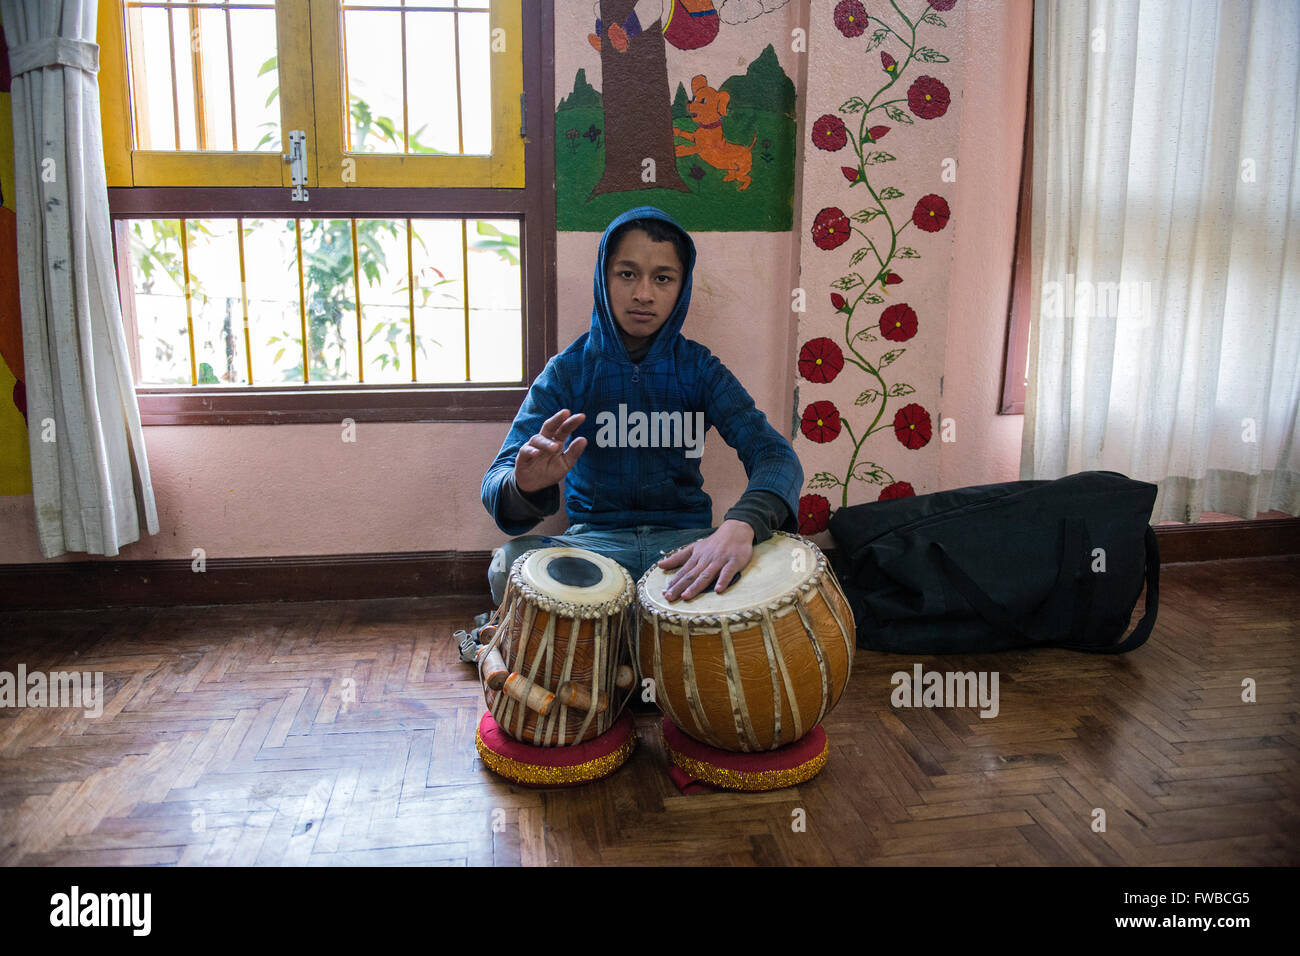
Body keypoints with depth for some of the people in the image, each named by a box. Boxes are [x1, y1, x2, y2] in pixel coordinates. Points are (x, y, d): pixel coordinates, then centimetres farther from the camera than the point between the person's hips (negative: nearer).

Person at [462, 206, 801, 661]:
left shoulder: (698, 368, 2)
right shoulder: (568, 371, -1)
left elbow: (775, 454, -13)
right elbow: (496, 485, -10)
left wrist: (742, 524, -38)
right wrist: (524, 485, -38)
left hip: (685, 541, 2)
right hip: (594, 538, -1)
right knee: (510, 566, -32)